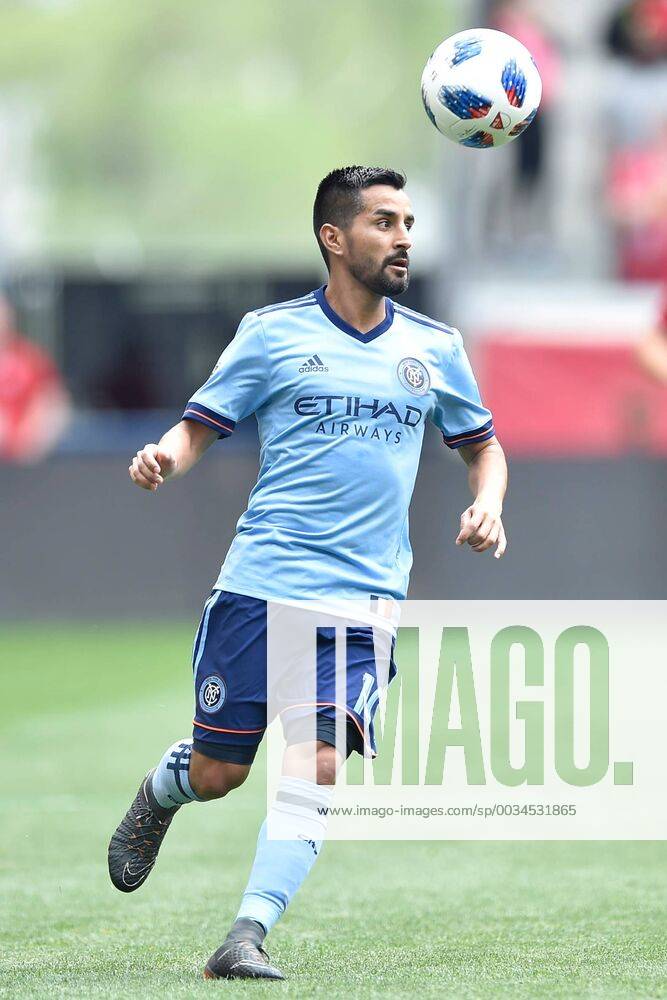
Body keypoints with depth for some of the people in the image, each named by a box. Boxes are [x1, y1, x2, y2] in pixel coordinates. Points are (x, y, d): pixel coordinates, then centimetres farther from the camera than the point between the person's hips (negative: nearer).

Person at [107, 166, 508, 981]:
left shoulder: (434, 349, 11)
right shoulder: (273, 333, 3)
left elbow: (482, 445, 24)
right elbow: (201, 425, 4)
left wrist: (487, 504, 3)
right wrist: (162, 458, -18)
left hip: (365, 599, 2)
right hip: (259, 585, -1)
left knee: (317, 763, -17)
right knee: (215, 774, 3)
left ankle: (249, 934, -15)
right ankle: (160, 792, 38)